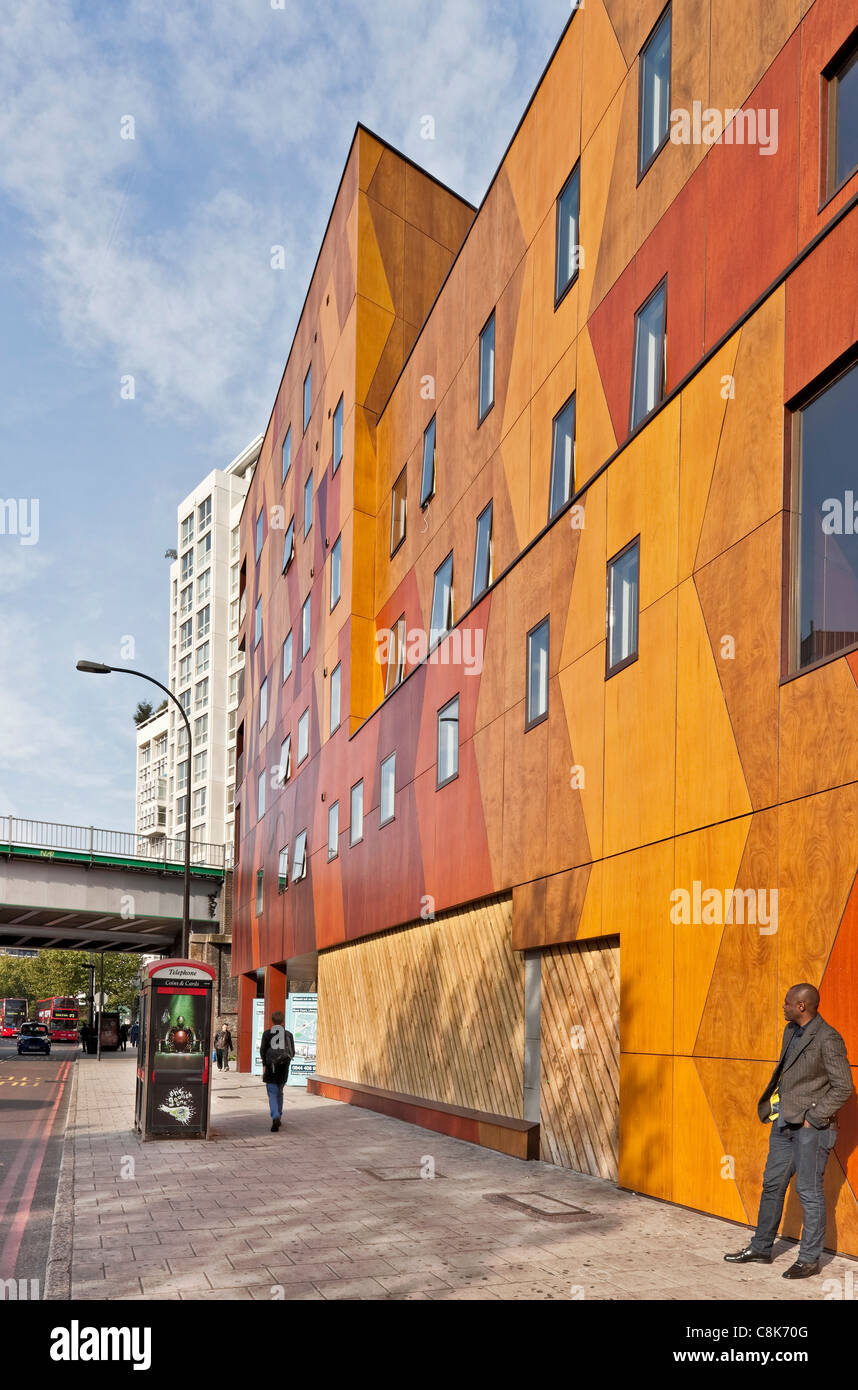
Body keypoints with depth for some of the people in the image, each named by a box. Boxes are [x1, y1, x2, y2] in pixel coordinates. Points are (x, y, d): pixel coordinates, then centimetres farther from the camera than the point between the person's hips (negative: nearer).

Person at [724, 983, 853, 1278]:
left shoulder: (828, 1039, -15)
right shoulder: (791, 1032, 10)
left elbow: (843, 1087, -14)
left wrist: (812, 1118, -14)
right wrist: (774, 1105, 11)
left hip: (811, 1126, -8)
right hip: (784, 1122, 8)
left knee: (809, 1191, 0)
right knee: (772, 1185, 14)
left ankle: (809, 1259, 12)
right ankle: (761, 1248, 26)